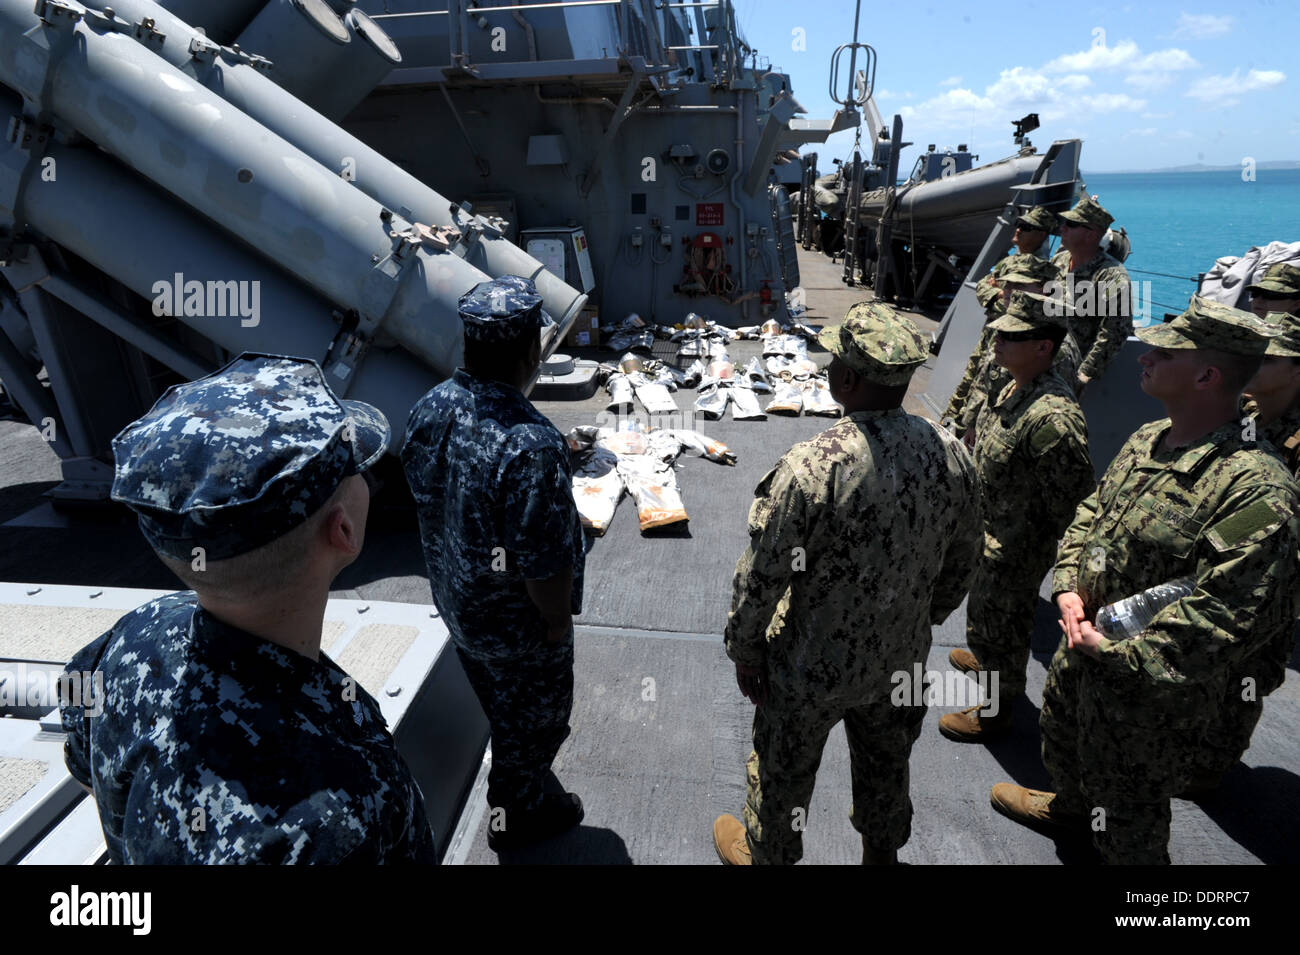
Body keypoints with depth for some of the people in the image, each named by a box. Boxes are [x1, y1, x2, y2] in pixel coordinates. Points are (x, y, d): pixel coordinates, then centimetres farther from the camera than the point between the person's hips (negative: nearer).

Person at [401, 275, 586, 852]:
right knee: (534, 715, 21)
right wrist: (557, 625, -12)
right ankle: (515, 815, 45)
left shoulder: (428, 409, -13)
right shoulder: (531, 447, -38)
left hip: (454, 602, 8)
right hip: (515, 623, -7)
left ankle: (519, 756, 63)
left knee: (499, 702, 34)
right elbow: (544, 567, -31)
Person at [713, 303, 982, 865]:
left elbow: (762, 578, -23)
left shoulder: (810, 469, -32)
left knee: (783, 768, 22)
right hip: (902, 658, 5)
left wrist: (745, 650, -5)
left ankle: (766, 853, 49)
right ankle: (882, 851, 56)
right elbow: (961, 563, 1)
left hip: (813, 666, -5)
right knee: (886, 761, 30)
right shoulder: (951, 454, -13)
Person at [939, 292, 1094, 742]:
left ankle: (994, 710, 34)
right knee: (982, 608, 31)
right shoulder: (1014, 388, -2)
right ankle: (985, 659, 58)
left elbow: (1070, 497, -28)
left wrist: (1034, 551, -18)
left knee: (1003, 625, 12)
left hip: (1014, 551, -9)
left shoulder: (1053, 417, -33)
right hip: (988, 535, 9)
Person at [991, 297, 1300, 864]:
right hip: (1083, 645, 8)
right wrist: (1068, 587, -5)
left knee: (1128, 816, 15)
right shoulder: (1147, 440, -2)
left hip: (1152, 690, -8)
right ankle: (1069, 805, 65)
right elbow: (1091, 511, 9)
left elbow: (1220, 616, -32)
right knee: (1059, 732, 34)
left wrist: (1115, 651, -25)